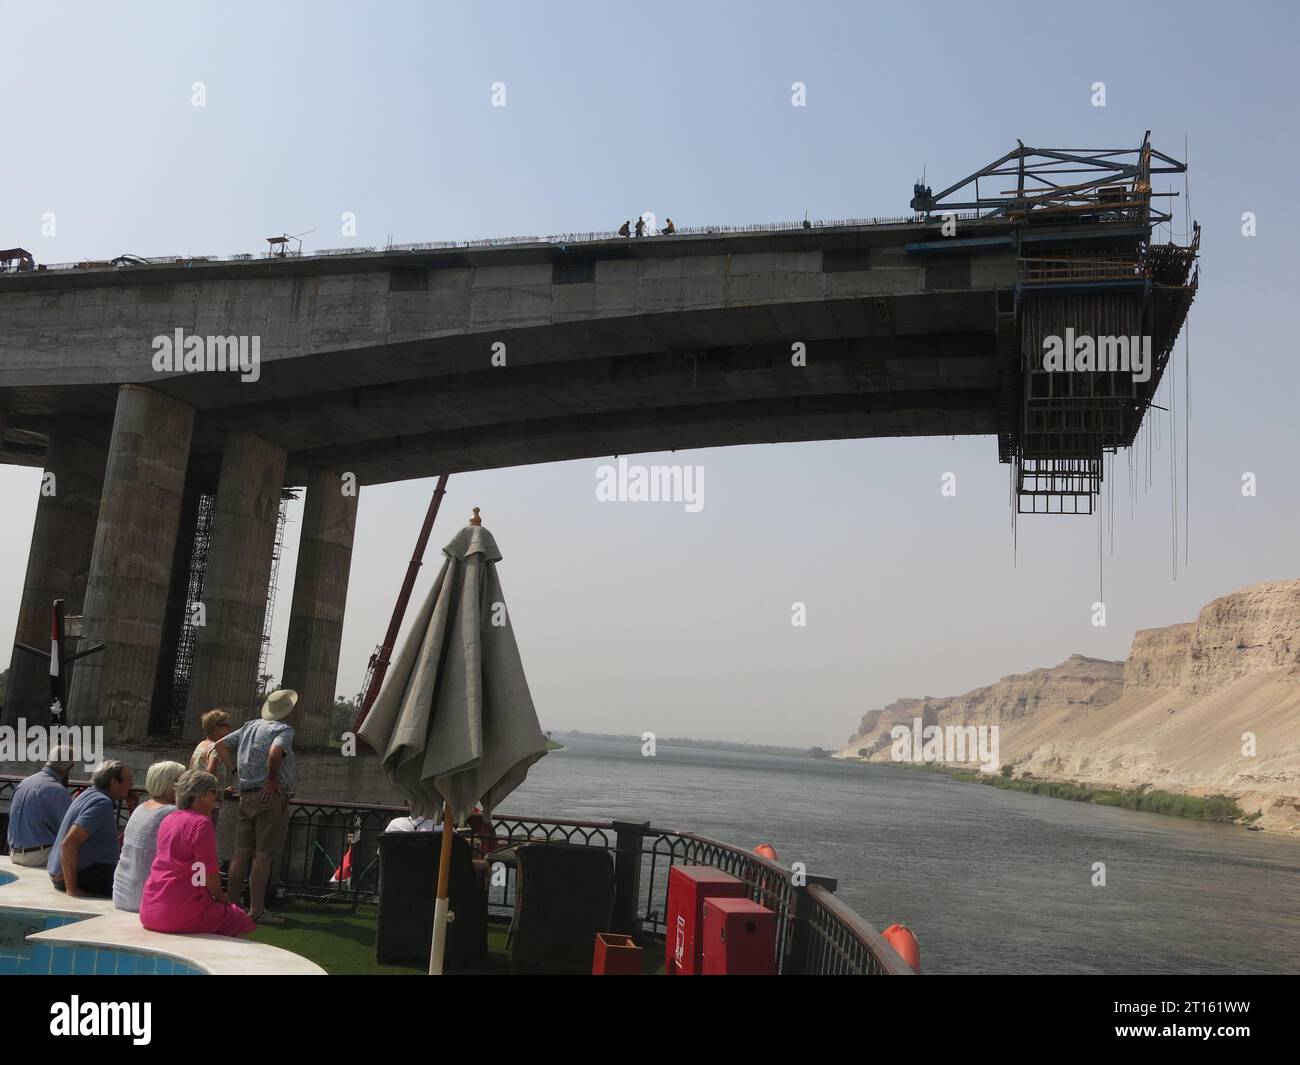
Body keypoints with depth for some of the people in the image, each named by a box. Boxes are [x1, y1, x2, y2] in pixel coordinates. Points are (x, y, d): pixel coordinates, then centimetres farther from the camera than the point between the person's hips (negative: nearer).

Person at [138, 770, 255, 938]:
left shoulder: (169, 819, 10)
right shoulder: (201, 823, -14)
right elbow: (210, 875, -12)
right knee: (239, 920, 10)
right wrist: (221, 897, 4)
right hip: (180, 913, -8)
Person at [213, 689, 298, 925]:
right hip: (271, 796, -7)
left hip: (246, 796, 7)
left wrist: (236, 770, 15)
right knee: (263, 854, -5)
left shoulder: (250, 726, 15)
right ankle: (256, 910, -3)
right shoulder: (284, 729, -8)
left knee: (242, 852, 11)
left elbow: (220, 745, 19)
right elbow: (275, 751, -28)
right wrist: (272, 779, -15)